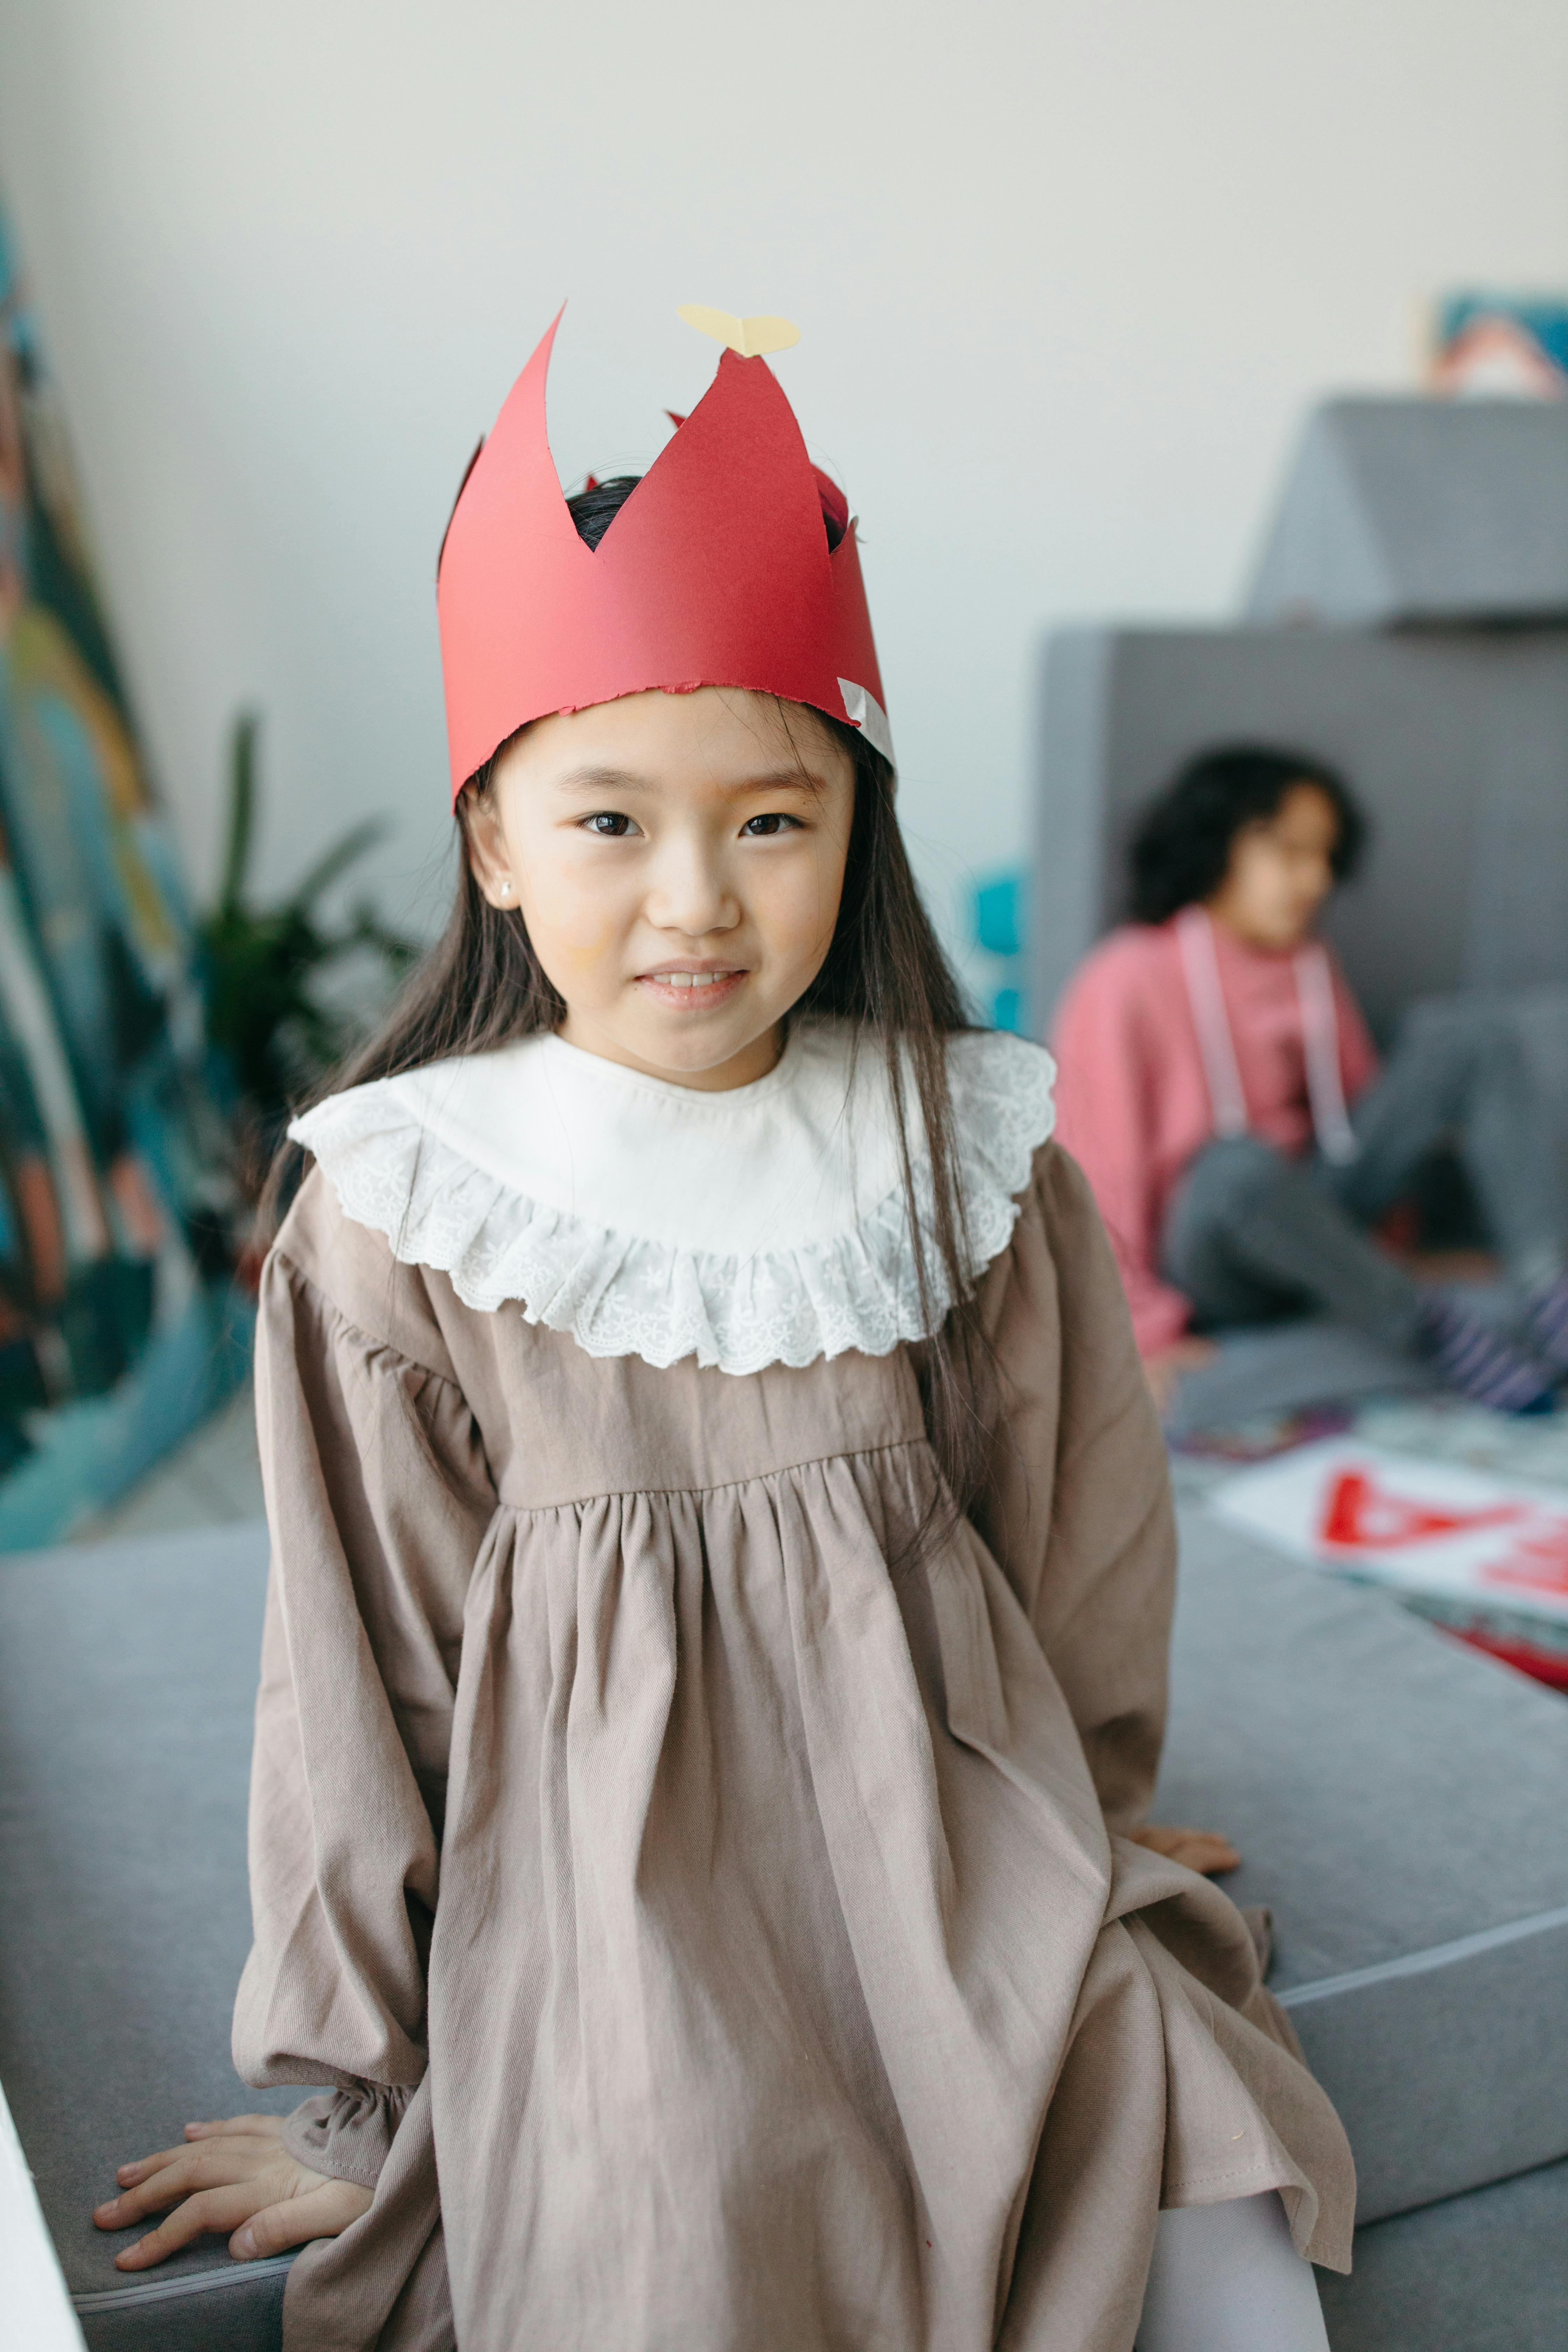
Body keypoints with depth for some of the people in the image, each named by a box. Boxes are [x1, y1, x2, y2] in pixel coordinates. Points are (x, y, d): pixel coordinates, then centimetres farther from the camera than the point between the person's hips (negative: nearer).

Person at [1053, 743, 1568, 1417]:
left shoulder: (1309, 969, 7)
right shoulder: (1125, 982, -13)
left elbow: (1359, 1097, 18)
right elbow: (1094, 1170, -15)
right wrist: (1142, 1330, -19)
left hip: (1308, 1220, 7)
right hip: (1206, 1276, -7)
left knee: (1476, 1024, -6)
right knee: (1237, 1164, -43)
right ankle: (1442, 1334, -23)